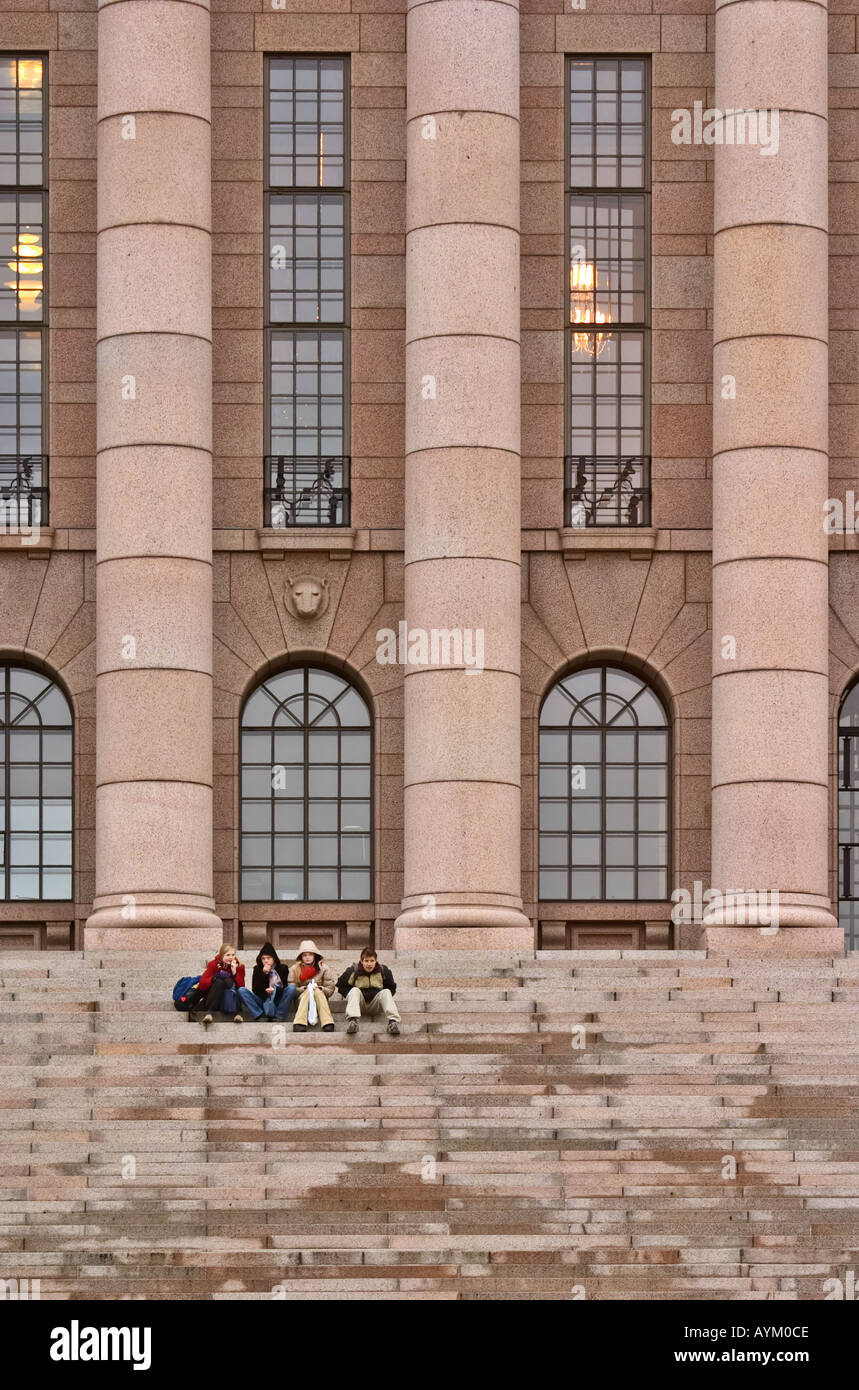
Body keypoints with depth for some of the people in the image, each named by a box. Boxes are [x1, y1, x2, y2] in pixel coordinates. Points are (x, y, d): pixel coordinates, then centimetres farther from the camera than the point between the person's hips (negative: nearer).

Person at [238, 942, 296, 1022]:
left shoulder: (282, 968, 3)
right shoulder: (257, 969, 5)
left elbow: (284, 987, -3)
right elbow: (255, 990, -4)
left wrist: (275, 990, -24)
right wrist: (264, 974, -13)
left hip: (277, 1000, -1)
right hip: (262, 1000, 1)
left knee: (292, 988, -27)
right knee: (241, 990, -20)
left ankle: (278, 1017, -28)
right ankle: (260, 1015, -32)